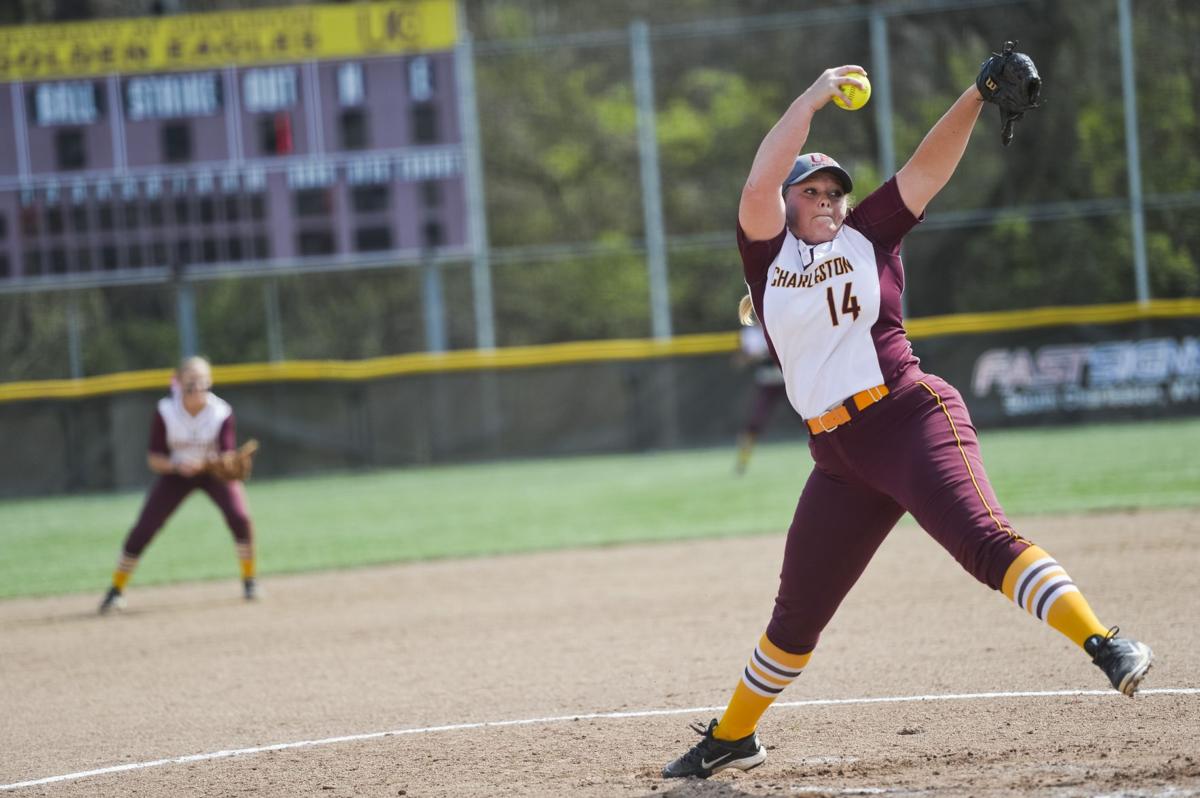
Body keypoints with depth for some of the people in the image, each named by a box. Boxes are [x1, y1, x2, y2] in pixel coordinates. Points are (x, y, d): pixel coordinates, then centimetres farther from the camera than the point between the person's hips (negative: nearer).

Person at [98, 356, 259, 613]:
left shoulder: (221, 412, -24)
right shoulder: (166, 412, -23)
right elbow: (153, 459, -17)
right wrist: (177, 465, -36)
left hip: (214, 471, 0)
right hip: (176, 473, 0)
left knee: (240, 517, -24)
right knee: (142, 530, -9)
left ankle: (249, 580, -4)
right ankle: (117, 589, 6)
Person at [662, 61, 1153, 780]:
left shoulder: (869, 235, 10)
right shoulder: (768, 254, 13)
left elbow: (929, 165, 0)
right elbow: (759, 186, -4)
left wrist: (978, 97, -14)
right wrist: (814, 99, -4)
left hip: (911, 417, -3)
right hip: (839, 458, 3)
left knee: (984, 539, -27)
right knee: (797, 614, 12)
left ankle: (1105, 644, -40)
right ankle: (732, 737, 29)